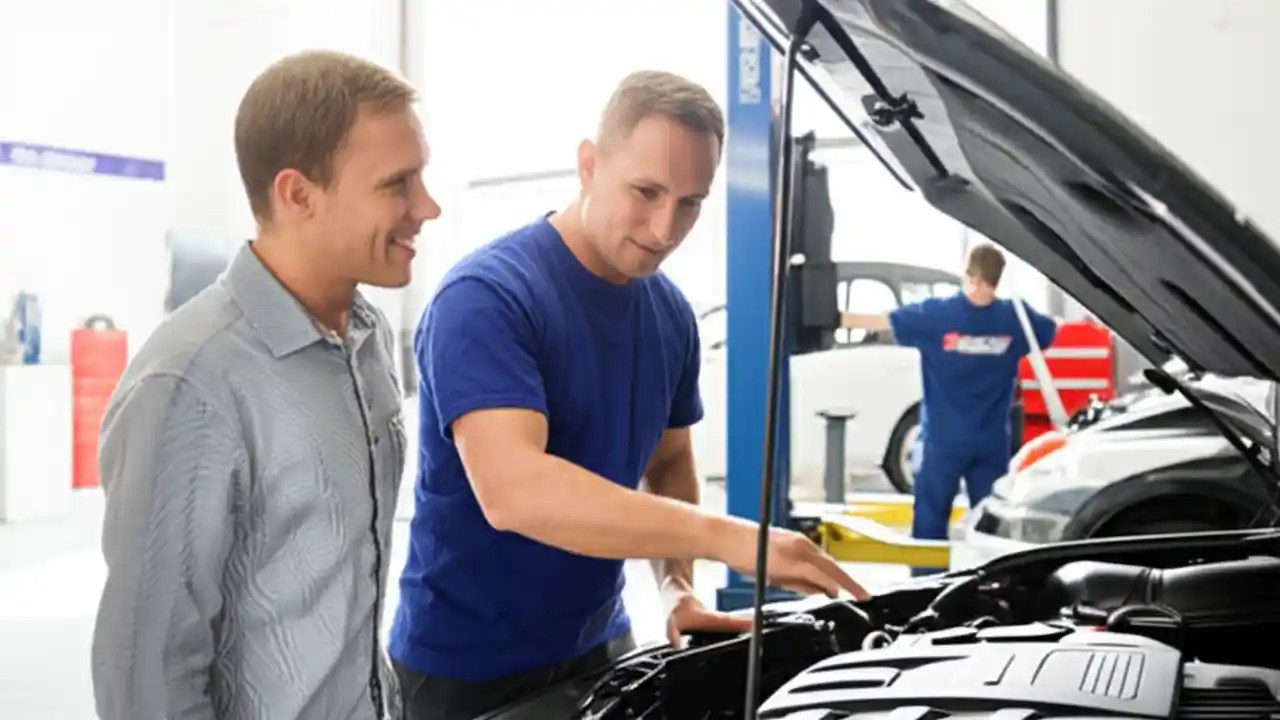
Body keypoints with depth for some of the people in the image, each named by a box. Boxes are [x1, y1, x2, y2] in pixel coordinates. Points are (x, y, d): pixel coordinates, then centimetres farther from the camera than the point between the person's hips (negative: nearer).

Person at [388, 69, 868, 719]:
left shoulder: (670, 313, 1)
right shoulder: (486, 297, -22)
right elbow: (511, 489, -34)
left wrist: (678, 588, -5)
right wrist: (729, 538, -38)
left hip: (596, 646, 6)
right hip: (468, 668, -6)